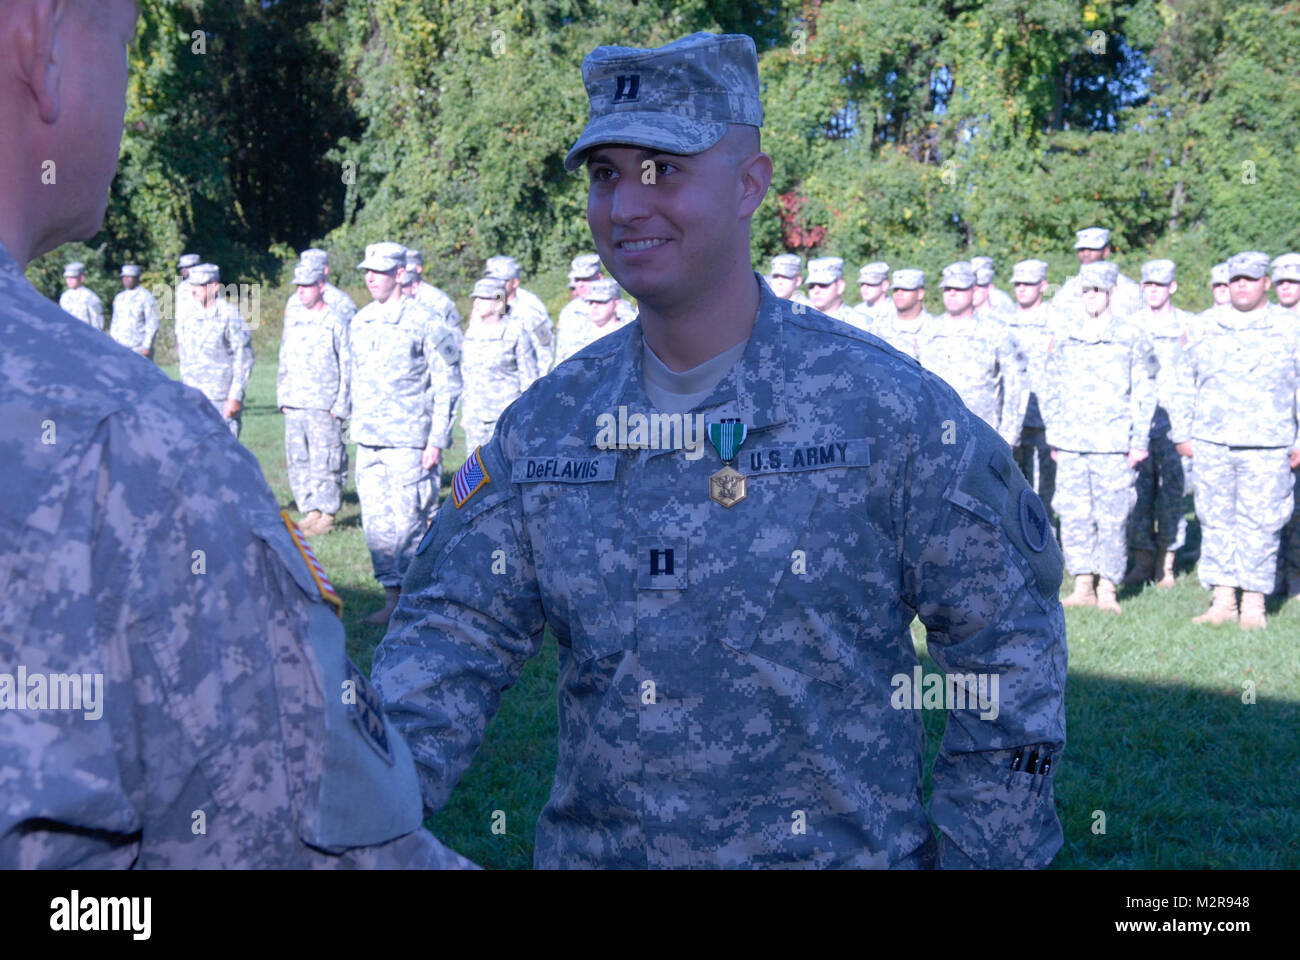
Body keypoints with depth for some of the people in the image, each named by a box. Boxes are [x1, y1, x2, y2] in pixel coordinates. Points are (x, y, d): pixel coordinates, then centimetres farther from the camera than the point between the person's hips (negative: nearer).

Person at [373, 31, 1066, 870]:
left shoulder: (889, 408, -12)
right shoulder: (542, 424, -1)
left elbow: (1010, 648, -6)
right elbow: (459, 626, -2)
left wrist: (979, 853, -6)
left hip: (838, 850, -3)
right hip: (591, 846, 4)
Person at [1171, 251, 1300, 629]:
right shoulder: (1205, 326, 11)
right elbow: (1185, 383, 16)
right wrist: (1181, 432, 12)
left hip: (1266, 447, -2)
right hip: (1211, 444, 2)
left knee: (1259, 524, -1)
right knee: (1216, 522, 4)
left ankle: (1254, 603, 8)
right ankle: (1223, 600, 12)